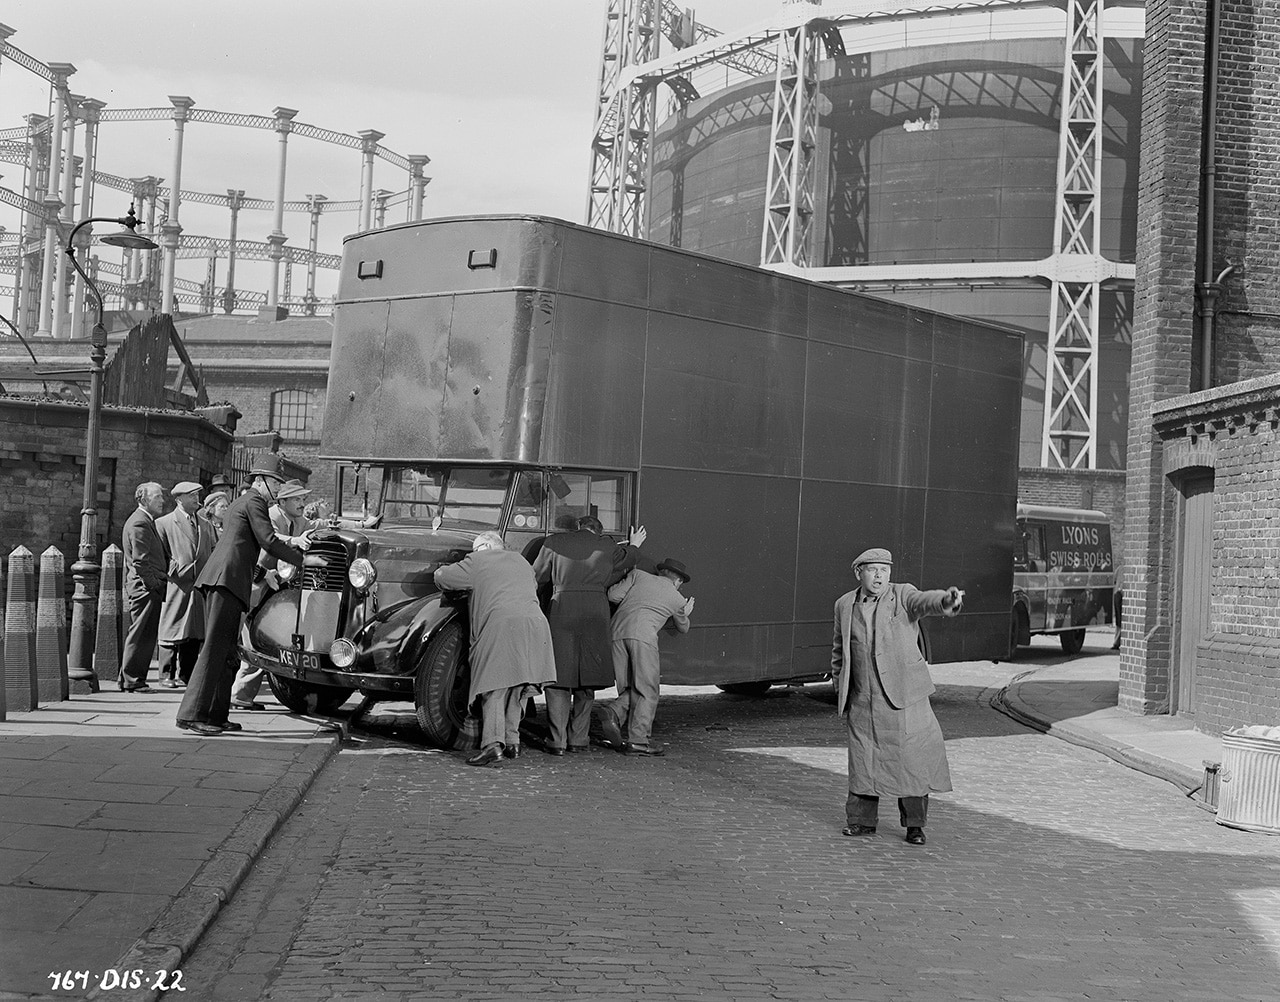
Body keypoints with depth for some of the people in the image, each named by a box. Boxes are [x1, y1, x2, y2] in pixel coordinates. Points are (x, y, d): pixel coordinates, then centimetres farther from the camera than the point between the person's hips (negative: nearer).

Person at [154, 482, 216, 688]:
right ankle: (167, 674, 1)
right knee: (172, 631, -4)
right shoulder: (164, 523, 3)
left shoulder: (206, 524, 18)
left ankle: (187, 673, 12)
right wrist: (173, 569, -11)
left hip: (200, 585, 5)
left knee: (196, 633, 5)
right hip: (176, 584, -5)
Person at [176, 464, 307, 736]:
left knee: (225, 651, 10)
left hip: (219, 580, 11)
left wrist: (295, 545, 19)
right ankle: (192, 714, -18)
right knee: (215, 647, -14)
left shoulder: (239, 504, 29)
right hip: (228, 577, -11)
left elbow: (263, 542, 27)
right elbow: (268, 542, -8)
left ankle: (216, 715, 9)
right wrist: (303, 560, -1)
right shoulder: (254, 502, -1)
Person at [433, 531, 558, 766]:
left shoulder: (476, 562, 12)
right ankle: (512, 742, 16)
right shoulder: (521, 561, 29)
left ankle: (493, 743, -18)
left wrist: (443, 569, 40)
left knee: (494, 688, -5)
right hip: (535, 622, 6)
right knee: (517, 688, 16)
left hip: (501, 625, -5)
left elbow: (441, 578, 16)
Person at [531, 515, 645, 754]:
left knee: (558, 678, 4)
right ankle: (578, 738, 13)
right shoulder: (609, 547, 9)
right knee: (586, 680, 12)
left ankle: (557, 740, -2)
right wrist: (632, 548, 35)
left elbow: (537, 576, 16)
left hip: (562, 607, -1)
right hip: (596, 613, 1)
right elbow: (611, 579, 22)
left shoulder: (554, 542, 8)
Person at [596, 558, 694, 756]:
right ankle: (638, 740, -8)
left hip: (616, 631, 4)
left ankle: (614, 712, -14)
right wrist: (685, 614, 61)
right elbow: (683, 628, 40)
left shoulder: (639, 575, 23)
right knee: (646, 691, 1)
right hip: (643, 635, -4)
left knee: (629, 690, 14)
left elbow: (613, 595, 13)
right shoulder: (678, 599, 23)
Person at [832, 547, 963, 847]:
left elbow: (924, 601, -25)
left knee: (912, 758, -2)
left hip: (903, 695, -3)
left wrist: (946, 601, -47)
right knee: (863, 758, 7)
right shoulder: (845, 605, 8)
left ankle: (914, 824, 10)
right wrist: (840, 690, 17)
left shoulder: (902, 596, -2)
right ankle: (862, 820, 19)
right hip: (863, 699, 3)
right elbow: (839, 650, 19)